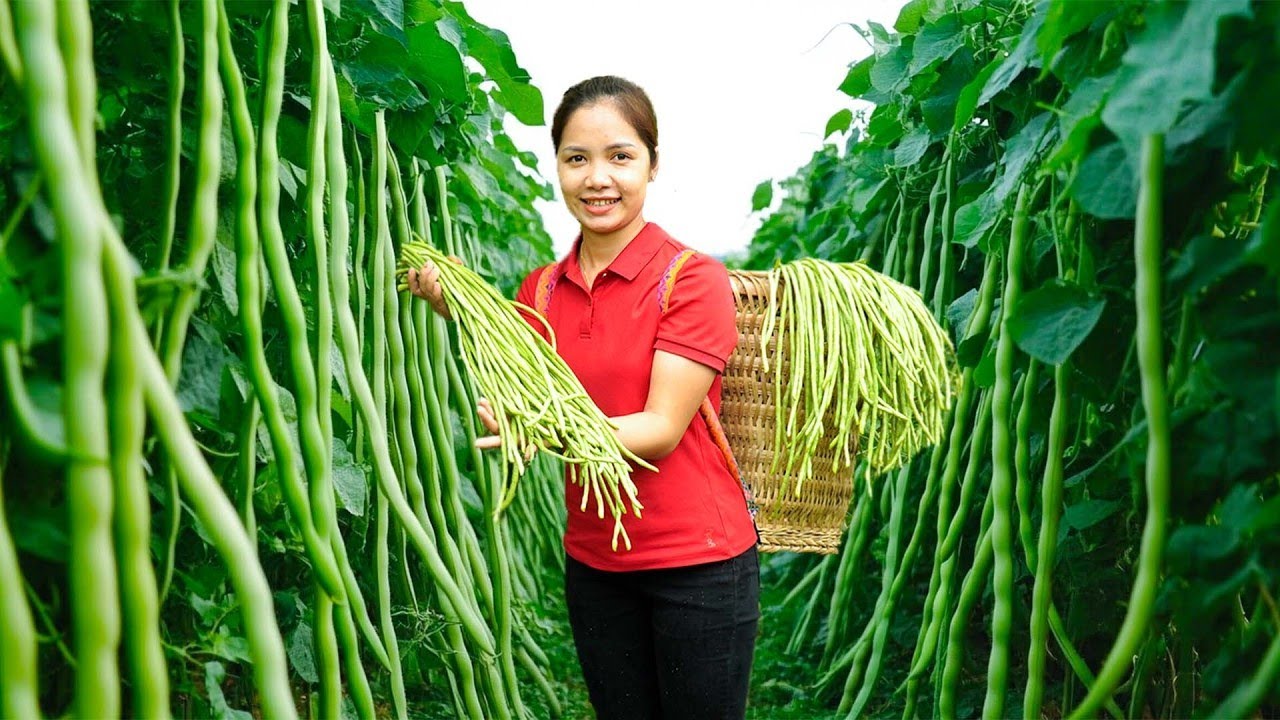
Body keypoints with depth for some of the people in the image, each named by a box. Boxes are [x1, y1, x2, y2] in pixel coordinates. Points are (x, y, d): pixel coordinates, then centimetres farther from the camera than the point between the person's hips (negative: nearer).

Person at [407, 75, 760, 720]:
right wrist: (458, 313, -12)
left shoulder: (693, 279, -13)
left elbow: (661, 431, -19)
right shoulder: (542, 290, 4)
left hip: (697, 561, -5)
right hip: (594, 562, 5)